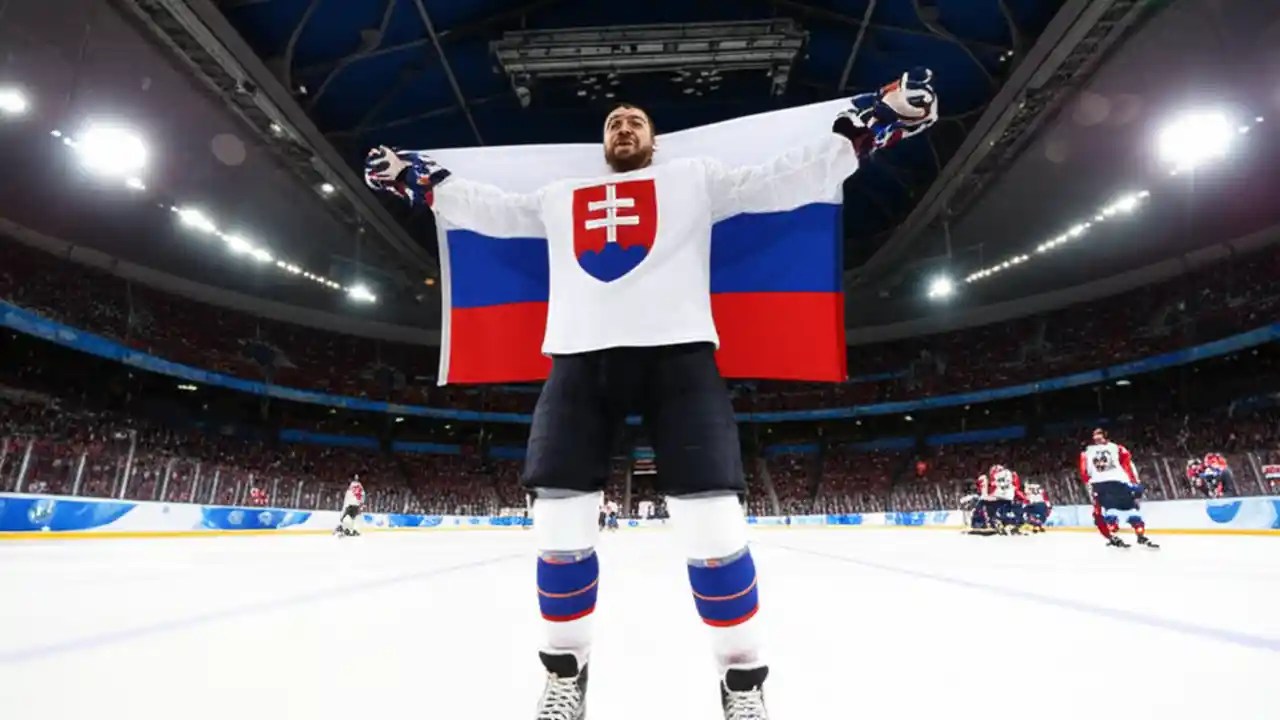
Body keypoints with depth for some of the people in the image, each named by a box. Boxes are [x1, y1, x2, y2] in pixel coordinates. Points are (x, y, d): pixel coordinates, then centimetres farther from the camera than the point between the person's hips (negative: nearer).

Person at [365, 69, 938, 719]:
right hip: (580, 360, 3)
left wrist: (870, 123, 9)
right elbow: (491, 210, 30)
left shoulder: (695, 179, 21)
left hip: (677, 354, -2)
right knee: (560, 524, -2)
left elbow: (785, 181, 15)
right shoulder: (560, 197, 27)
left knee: (712, 526, -9)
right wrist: (420, 179, 26)